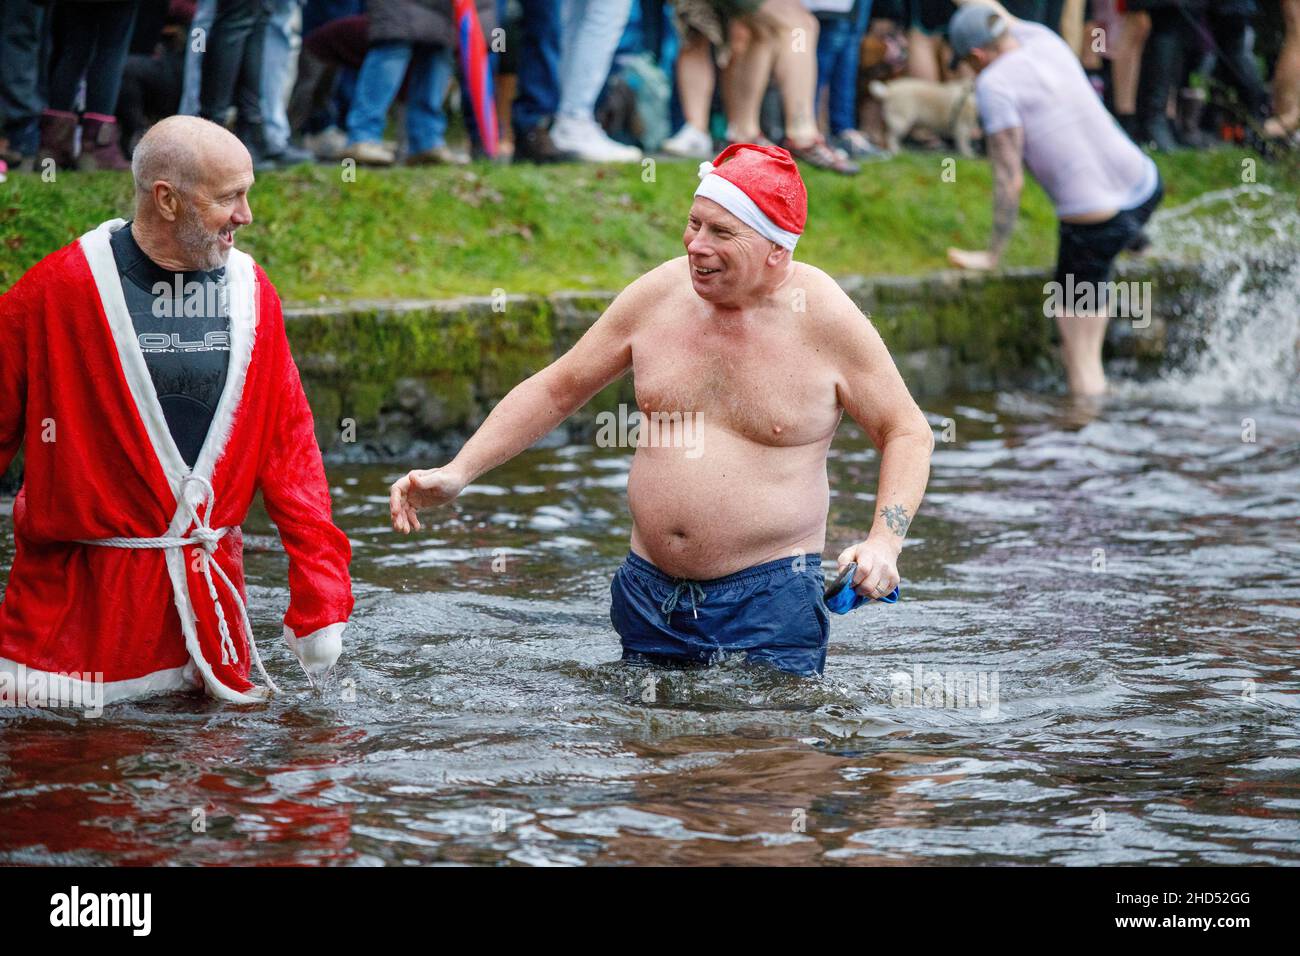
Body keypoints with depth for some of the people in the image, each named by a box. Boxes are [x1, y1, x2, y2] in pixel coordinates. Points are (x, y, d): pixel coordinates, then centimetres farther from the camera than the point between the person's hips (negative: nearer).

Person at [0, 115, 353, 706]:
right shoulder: (59, 290, -9)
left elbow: (289, 443, 9)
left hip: (212, 586, 4)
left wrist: (320, 596, 4)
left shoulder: (250, 292, 6)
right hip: (81, 589, -4)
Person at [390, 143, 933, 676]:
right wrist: (457, 473, 4)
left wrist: (884, 543, -16)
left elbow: (908, 433, 0)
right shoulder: (659, 295, 1)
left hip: (769, 598, -4)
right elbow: (556, 389, 11)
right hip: (649, 591, 4)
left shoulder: (826, 321, -8)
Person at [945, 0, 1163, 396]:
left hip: (1096, 226, -8)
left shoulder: (994, 85, -12)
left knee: (1080, 364, 0)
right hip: (1145, 189, 8)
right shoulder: (1046, 41, 7)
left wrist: (992, 255, -4)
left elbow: (1009, 181, -12)